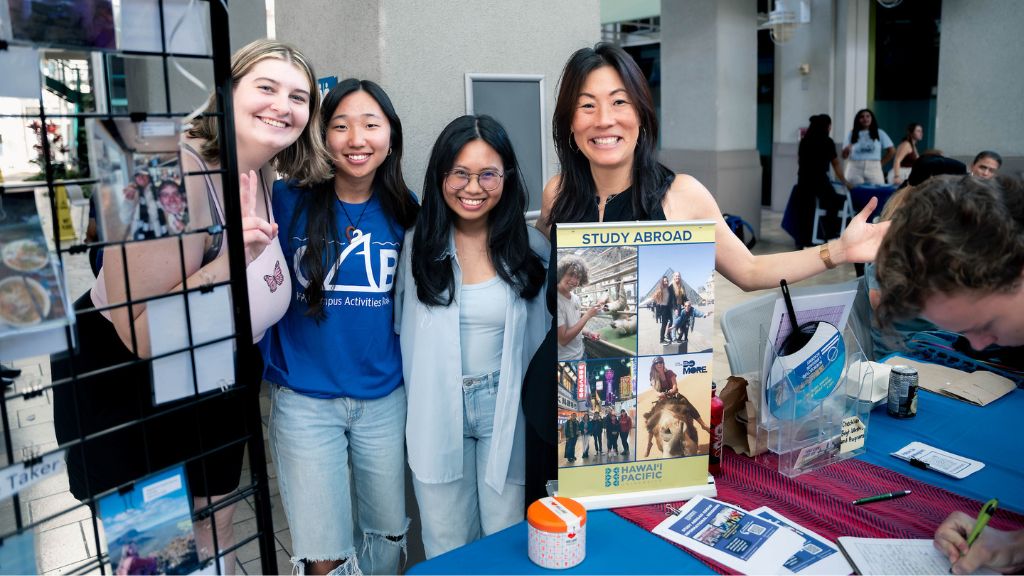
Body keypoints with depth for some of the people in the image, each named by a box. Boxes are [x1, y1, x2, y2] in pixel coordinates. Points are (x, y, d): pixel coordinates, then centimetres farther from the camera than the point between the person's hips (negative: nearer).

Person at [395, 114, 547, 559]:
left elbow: (540, 338, 1)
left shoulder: (530, 248, -5)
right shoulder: (417, 246, -5)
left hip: (505, 409, 0)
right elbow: (401, 331, 1)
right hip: (436, 413, 1)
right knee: (446, 551, 15)